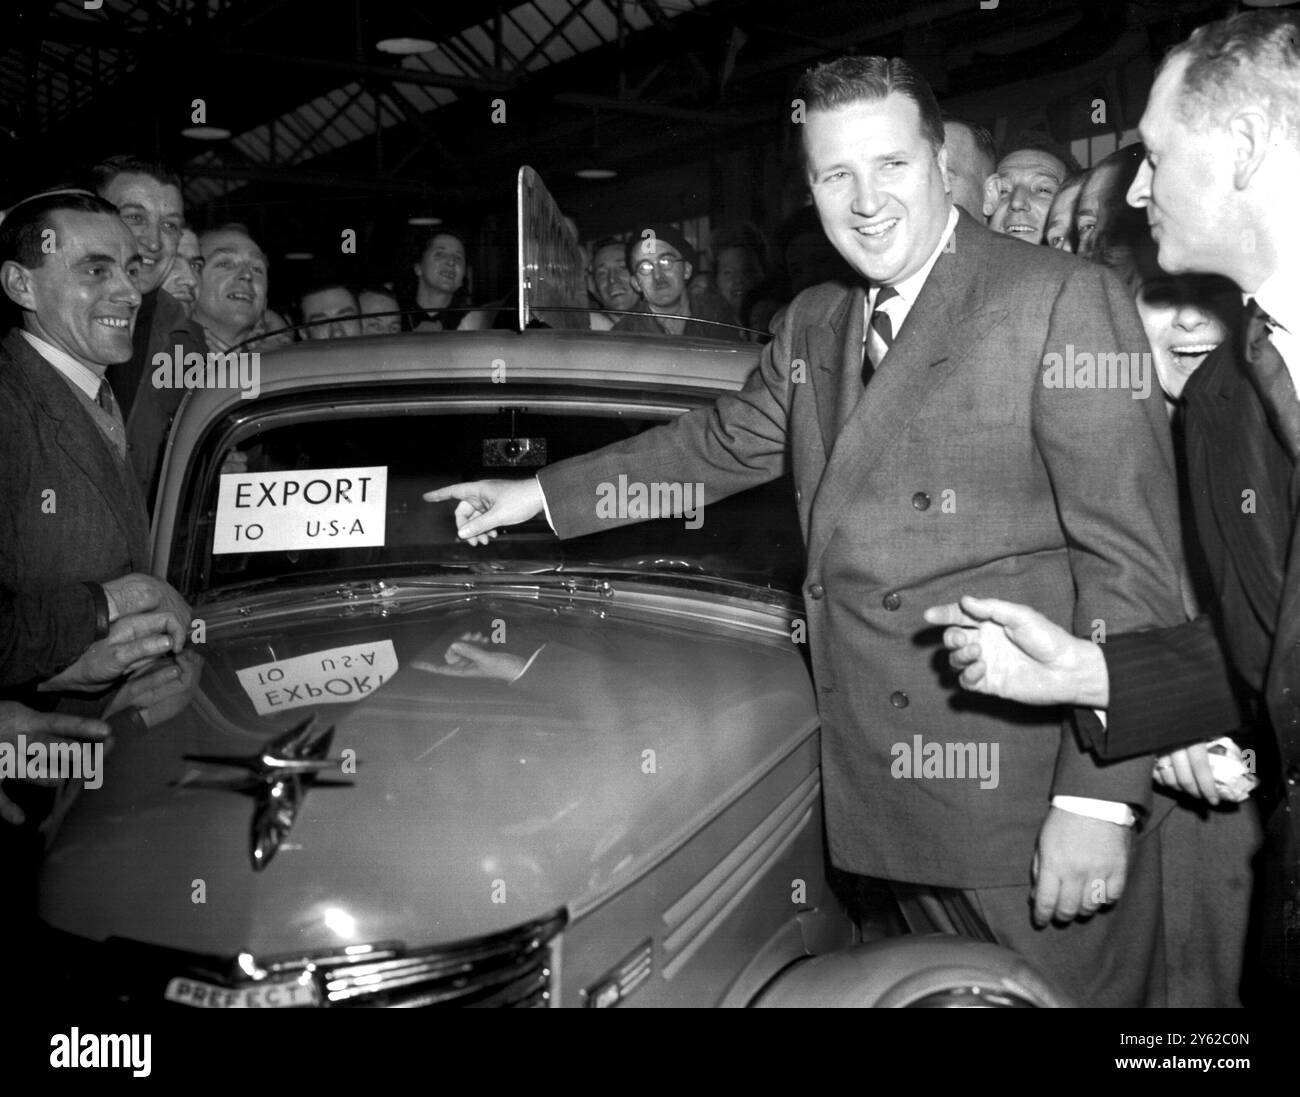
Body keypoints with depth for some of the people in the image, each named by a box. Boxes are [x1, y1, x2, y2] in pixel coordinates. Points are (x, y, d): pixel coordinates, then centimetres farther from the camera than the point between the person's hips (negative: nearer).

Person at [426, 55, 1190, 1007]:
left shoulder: (1064, 301, -10)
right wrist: (539, 494, 23)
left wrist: (1098, 797, -19)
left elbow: (1133, 561, -14)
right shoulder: (814, 327, 13)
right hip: (884, 802, 6)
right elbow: (718, 444, 26)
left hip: (1034, 805, -6)